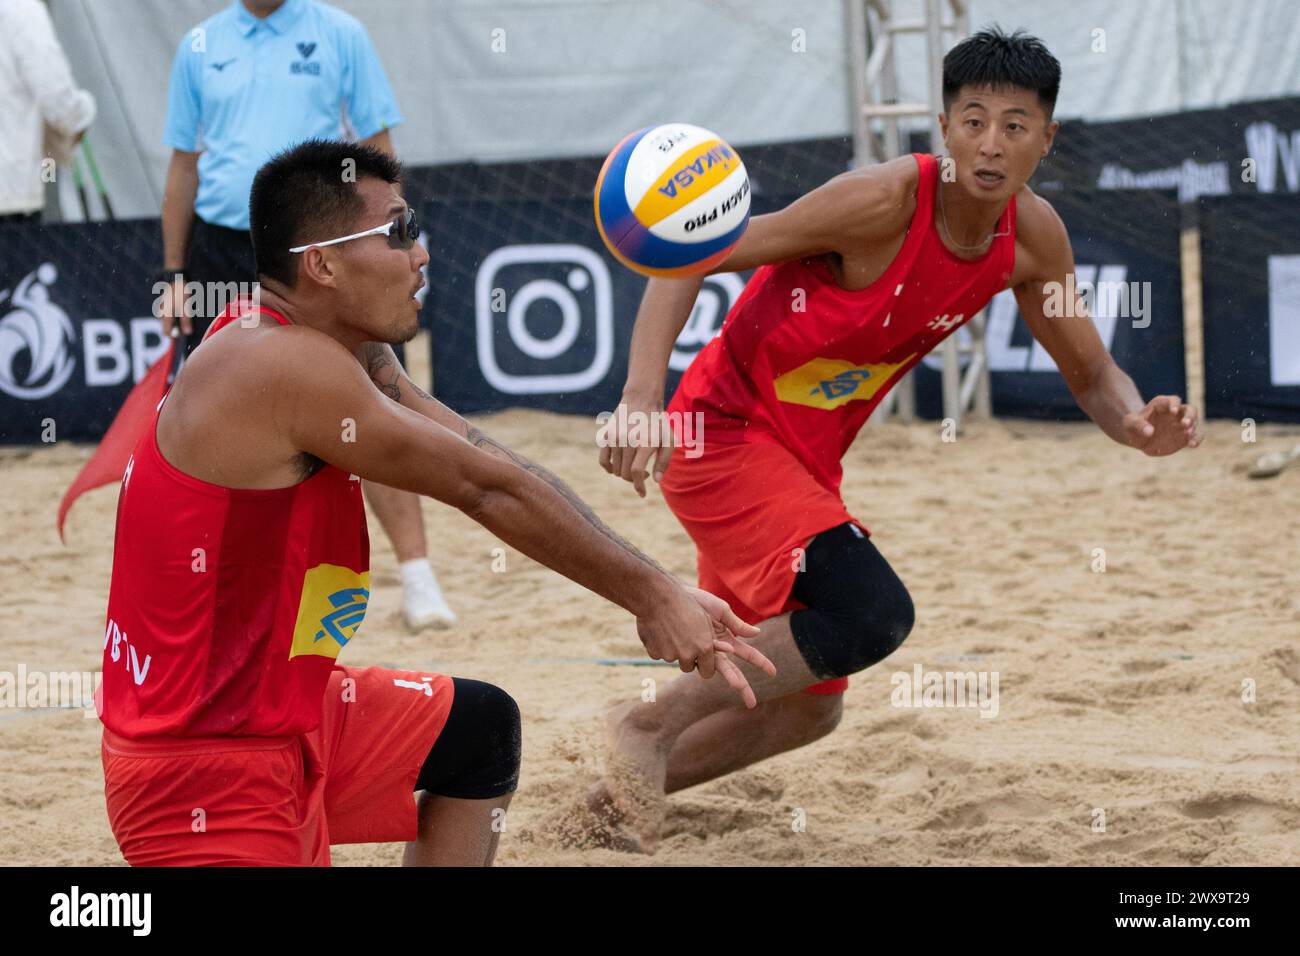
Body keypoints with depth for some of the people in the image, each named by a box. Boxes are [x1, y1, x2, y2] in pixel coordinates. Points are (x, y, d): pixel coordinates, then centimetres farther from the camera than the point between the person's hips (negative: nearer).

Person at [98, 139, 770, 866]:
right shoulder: (287, 367, -24)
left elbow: (486, 462, 2)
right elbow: (485, 486, -18)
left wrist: (657, 593, -2)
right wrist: (650, 595, -10)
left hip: (288, 709, 10)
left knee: (482, 729, 24)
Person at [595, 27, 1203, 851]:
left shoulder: (1032, 236, -4)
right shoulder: (886, 202, -25)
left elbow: (1093, 375, 8)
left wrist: (1137, 424, -17)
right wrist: (642, 397, -36)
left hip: (804, 464, 8)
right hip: (721, 435, -8)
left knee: (808, 706, 17)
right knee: (874, 613, -28)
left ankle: (623, 793, 36)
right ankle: (648, 727, -13)